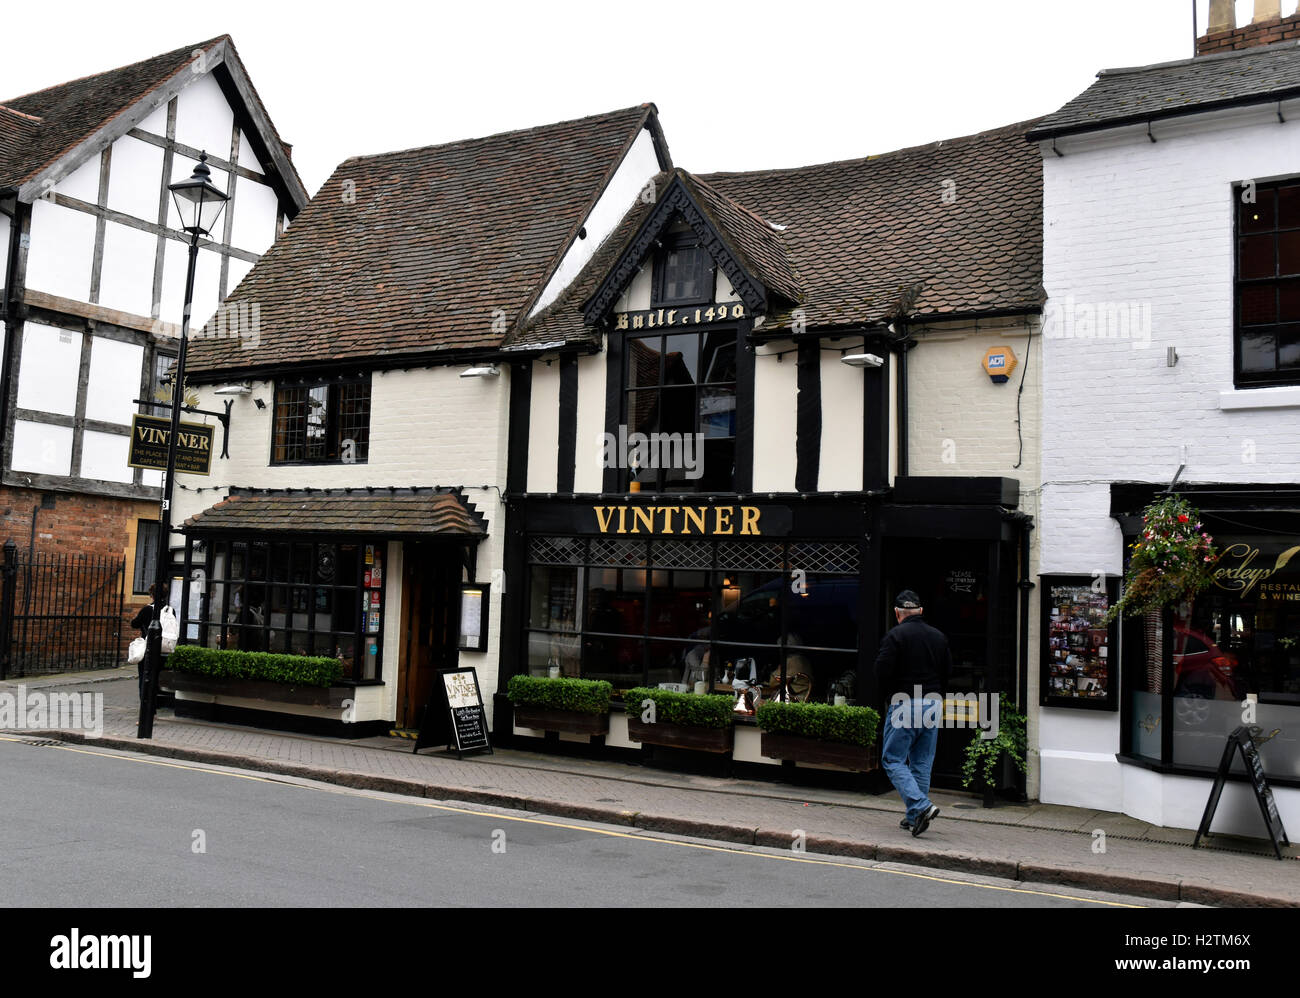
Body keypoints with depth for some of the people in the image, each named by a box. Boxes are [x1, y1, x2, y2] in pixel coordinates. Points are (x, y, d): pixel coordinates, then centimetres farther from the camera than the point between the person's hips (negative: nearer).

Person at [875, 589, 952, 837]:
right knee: (922, 763, 13)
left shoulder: (896, 635, -9)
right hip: (934, 704, 6)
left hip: (905, 705, -6)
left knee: (892, 760, 0)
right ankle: (914, 817, 15)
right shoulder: (938, 636, 10)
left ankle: (921, 806, -15)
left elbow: (882, 670, -14)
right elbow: (947, 671, 11)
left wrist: (892, 692, 3)